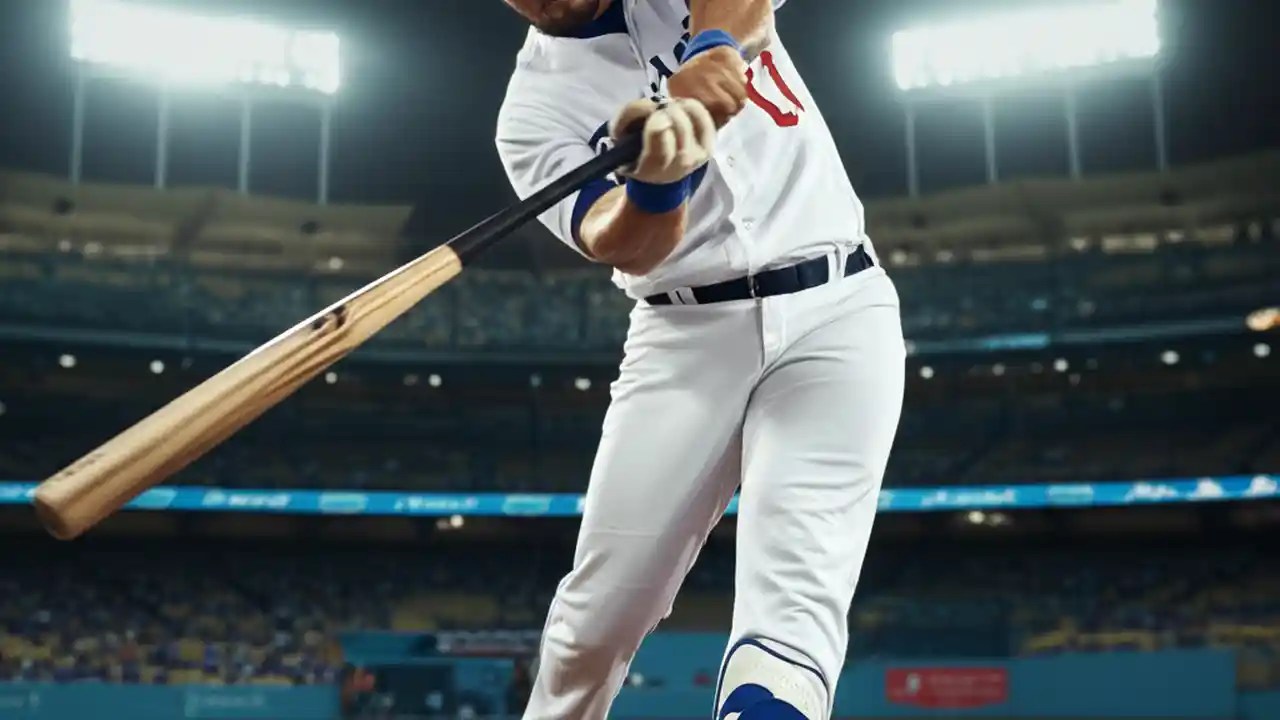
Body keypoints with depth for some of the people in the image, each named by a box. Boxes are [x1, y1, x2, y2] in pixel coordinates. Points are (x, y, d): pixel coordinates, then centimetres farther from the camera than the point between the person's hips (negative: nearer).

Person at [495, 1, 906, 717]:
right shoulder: (537, 105, 1)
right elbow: (627, 250, -17)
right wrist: (657, 182, -38)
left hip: (838, 307, 0)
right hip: (688, 335, 1)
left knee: (793, 602, -18)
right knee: (599, 615, -2)